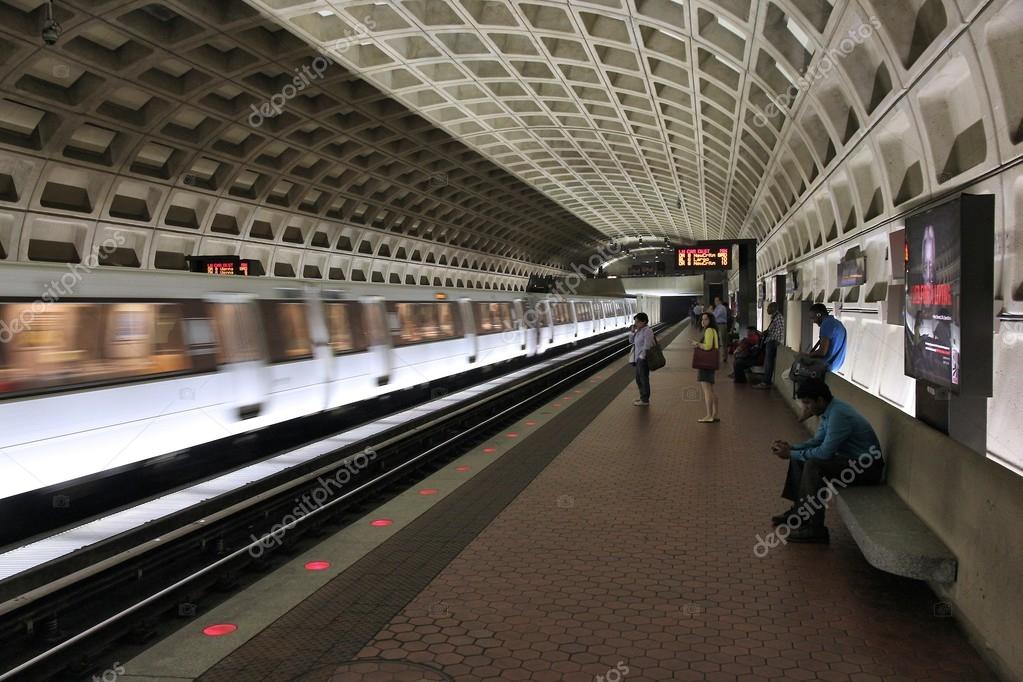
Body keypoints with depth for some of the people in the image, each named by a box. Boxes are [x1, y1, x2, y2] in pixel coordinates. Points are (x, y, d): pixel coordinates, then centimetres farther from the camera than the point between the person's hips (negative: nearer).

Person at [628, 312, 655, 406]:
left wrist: (642, 357, -19)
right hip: (638, 359, 9)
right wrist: (632, 331, 4)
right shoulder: (638, 331, 8)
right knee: (638, 379, 19)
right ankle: (643, 397, 33)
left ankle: (645, 400, 15)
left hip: (643, 359, -9)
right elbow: (631, 341, 17)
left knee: (644, 379, 3)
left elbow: (647, 346, -21)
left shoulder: (647, 331, -18)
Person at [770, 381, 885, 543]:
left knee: (813, 465, -27)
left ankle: (815, 529, -21)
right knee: (799, 458, 8)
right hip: (852, 459, 10)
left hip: (868, 467, -10)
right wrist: (791, 448, -1)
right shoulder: (830, 411, 5)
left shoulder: (839, 415, -25)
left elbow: (825, 452, -27)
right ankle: (799, 511, 15)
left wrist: (791, 454, -17)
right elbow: (817, 441, 14)